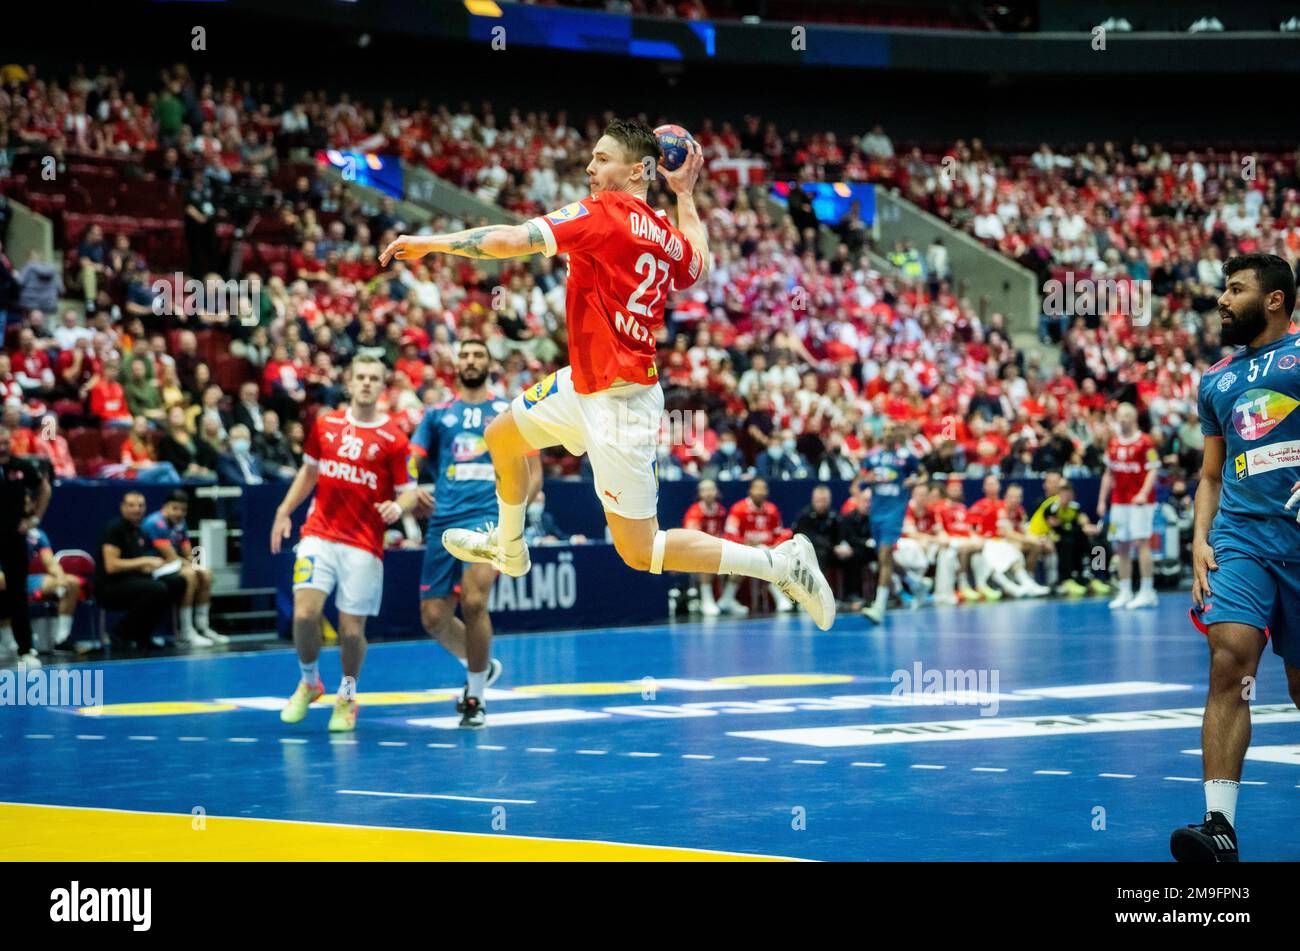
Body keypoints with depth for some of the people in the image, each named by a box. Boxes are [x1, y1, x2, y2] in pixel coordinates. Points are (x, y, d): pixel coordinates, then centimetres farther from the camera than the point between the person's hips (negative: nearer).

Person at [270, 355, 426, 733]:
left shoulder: (393, 438, -4)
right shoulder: (325, 425, 6)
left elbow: (409, 491, -1)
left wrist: (397, 507, -23)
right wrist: (284, 512, 14)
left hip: (364, 545, -2)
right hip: (319, 535, 2)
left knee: (352, 629, -2)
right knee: (305, 612, -13)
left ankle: (346, 697, 24)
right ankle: (309, 683, 14)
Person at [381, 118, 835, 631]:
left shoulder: (604, 212, -20)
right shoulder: (667, 234, 2)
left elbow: (511, 240, -27)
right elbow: (698, 265, 27)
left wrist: (431, 242, -15)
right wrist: (685, 193, 30)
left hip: (619, 401, -9)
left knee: (639, 552, -3)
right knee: (501, 436, 27)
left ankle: (781, 562, 0)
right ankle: (508, 549, 50)